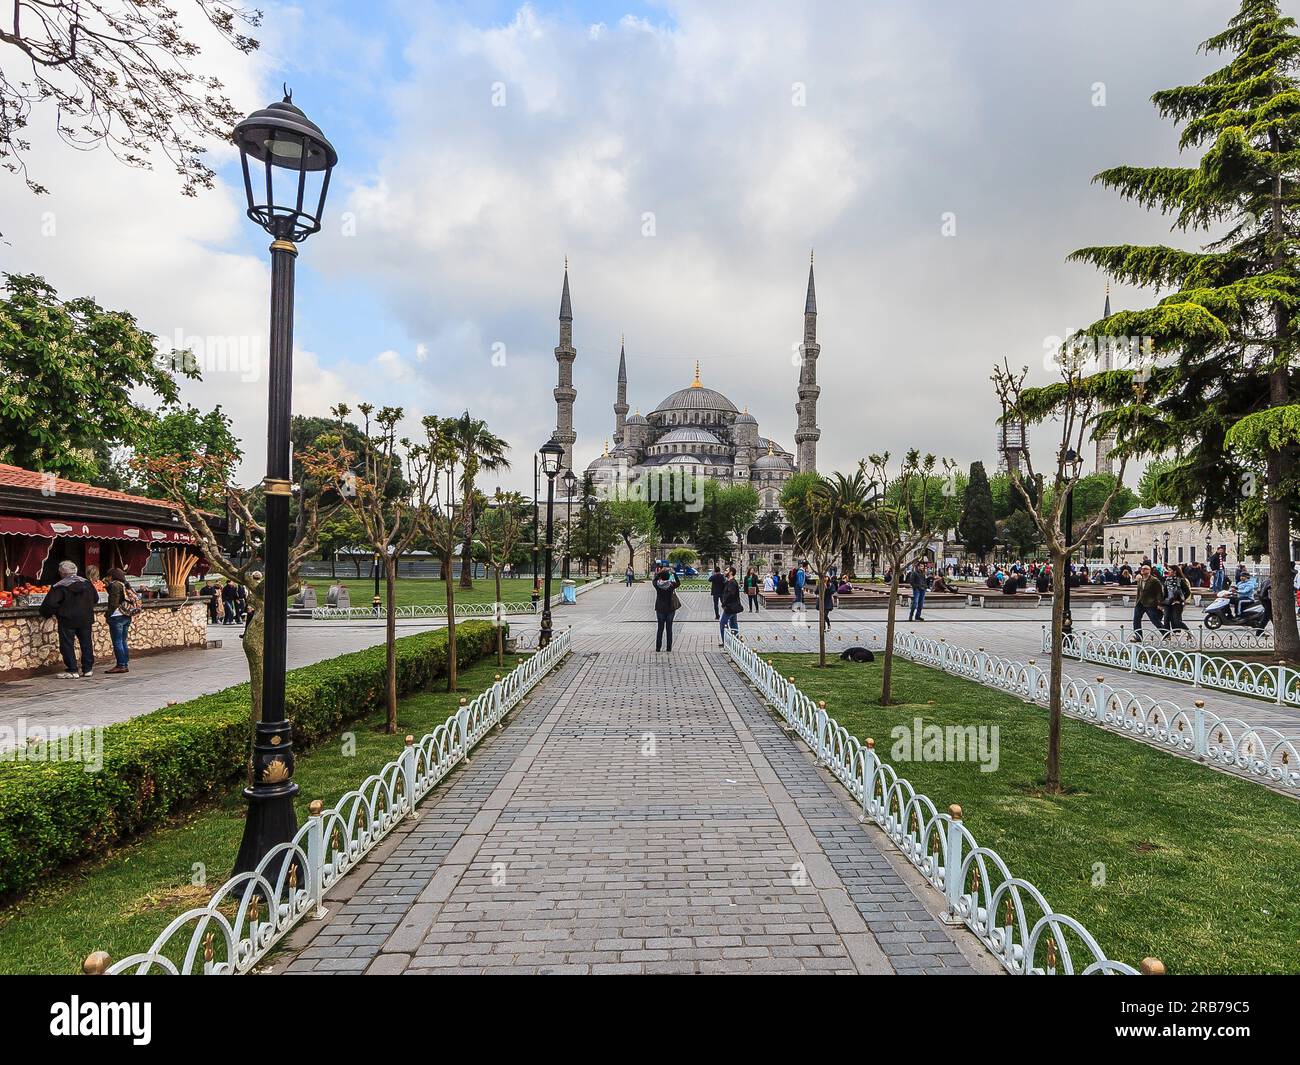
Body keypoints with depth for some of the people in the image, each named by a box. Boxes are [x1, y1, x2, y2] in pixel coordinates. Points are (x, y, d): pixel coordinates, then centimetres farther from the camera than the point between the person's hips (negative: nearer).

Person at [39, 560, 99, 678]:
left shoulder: (59, 587, -13)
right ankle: (88, 668, 16)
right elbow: (96, 599, 13)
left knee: (67, 645, 3)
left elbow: (50, 604, -16)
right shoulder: (86, 583, 3)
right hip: (85, 619, 5)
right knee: (86, 643, 12)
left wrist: (46, 614, 2)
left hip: (67, 621, -5)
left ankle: (72, 671, 1)